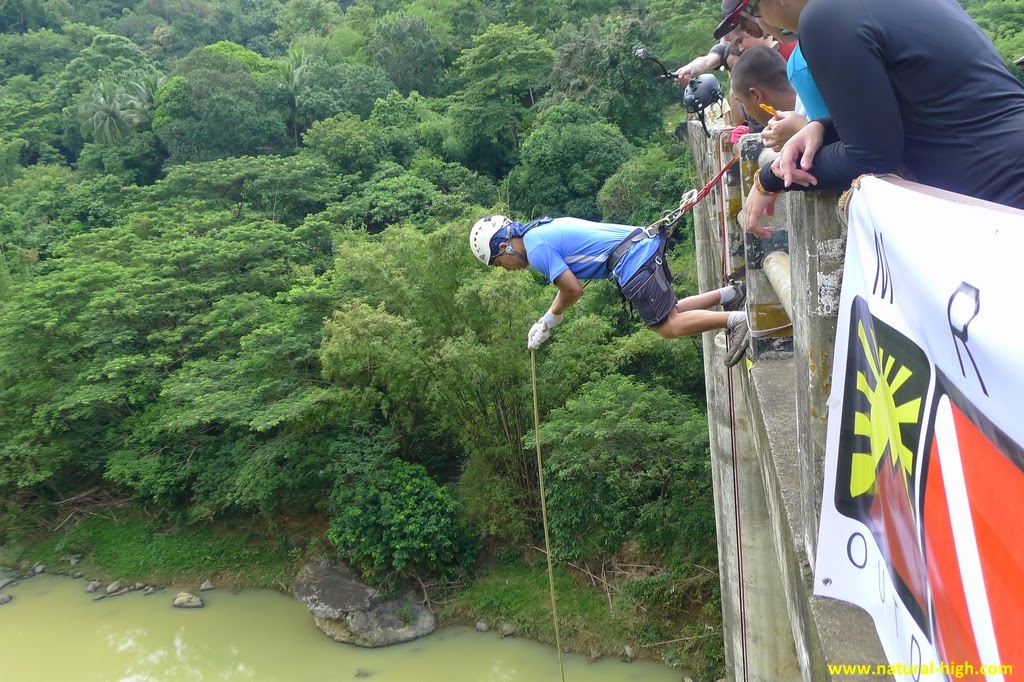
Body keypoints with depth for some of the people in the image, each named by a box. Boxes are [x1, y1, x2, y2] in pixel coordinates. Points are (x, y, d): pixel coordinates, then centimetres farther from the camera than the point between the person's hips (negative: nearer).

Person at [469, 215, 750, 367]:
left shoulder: (536, 249, -11)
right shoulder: (542, 231, 19)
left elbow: (573, 290, -11)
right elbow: (570, 280, 24)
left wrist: (548, 321, 5)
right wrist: (549, 319, 21)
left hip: (633, 260, -10)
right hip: (645, 242, 10)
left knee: (668, 326, -9)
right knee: (668, 314, 17)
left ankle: (737, 319, -13)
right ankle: (732, 293, 17)